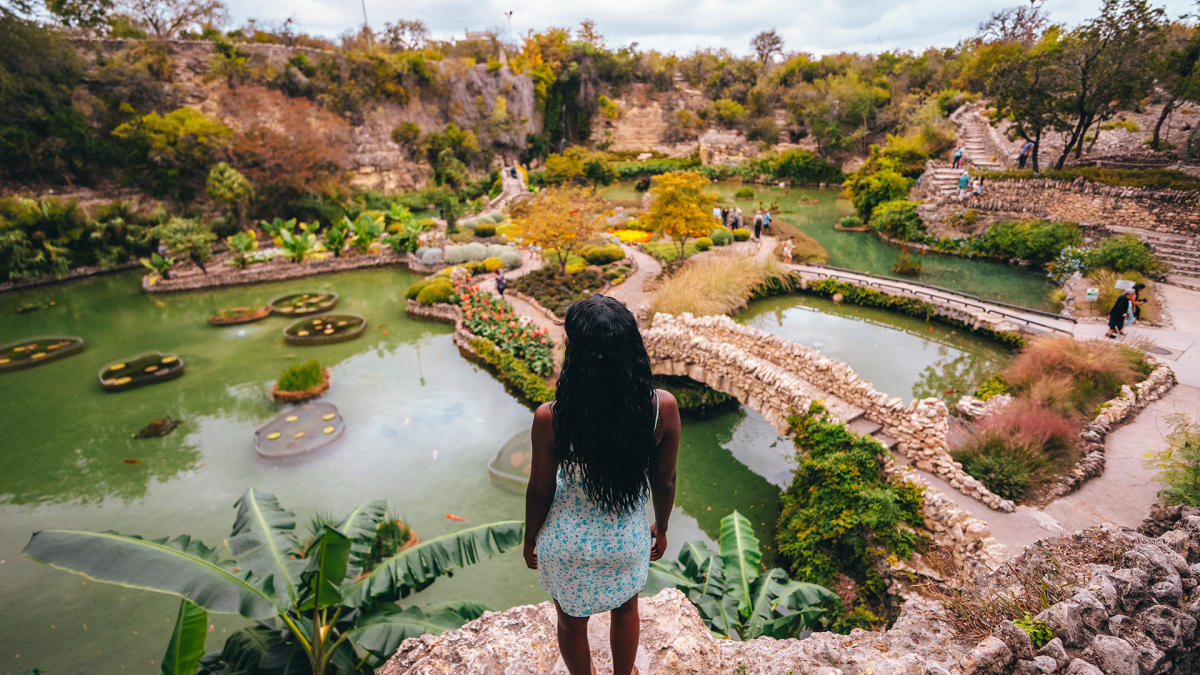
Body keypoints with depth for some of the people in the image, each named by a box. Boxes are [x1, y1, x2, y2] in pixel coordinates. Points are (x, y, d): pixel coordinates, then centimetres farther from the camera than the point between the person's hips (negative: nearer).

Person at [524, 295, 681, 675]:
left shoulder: (549, 419, -29)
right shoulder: (663, 407, -24)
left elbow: (540, 491, -13)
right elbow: (665, 481, -9)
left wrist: (530, 539, 7)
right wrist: (661, 528, 11)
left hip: (568, 544, -1)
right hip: (627, 542, 2)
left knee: (571, 622, 30)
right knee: (625, 609, 34)